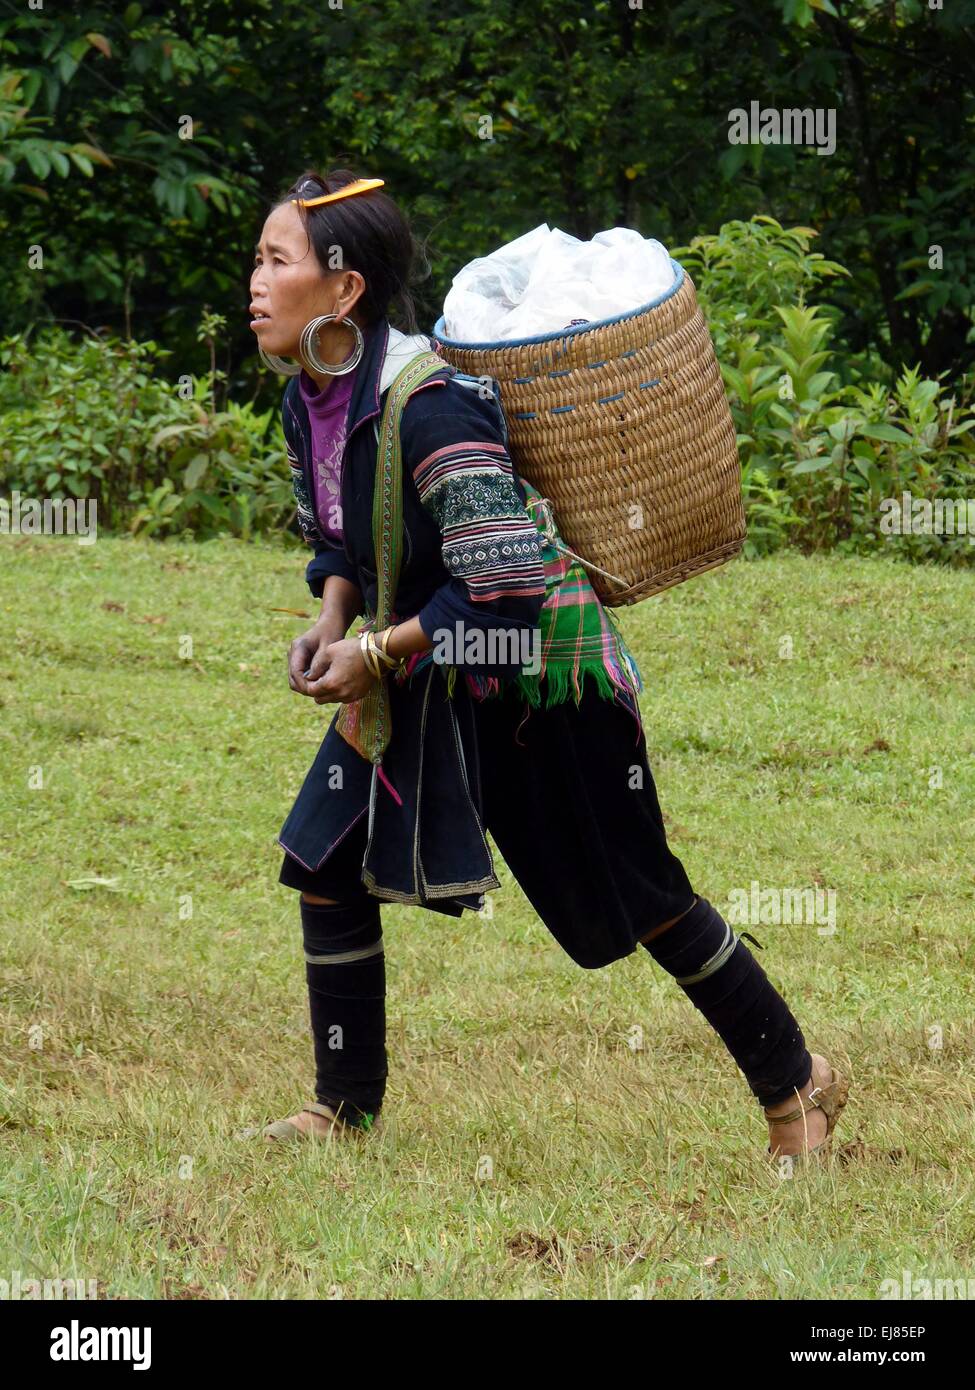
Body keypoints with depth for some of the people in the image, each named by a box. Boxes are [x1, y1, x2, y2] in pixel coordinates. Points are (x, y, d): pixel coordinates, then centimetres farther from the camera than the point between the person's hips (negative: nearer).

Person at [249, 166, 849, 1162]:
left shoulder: (428, 408, -30)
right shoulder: (306, 403, -3)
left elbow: (505, 584, -30)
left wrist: (376, 653, -24)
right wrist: (332, 622, -5)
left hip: (539, 670, -8)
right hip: (425, 674, 8)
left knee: (637, 896, 3)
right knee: (325, 864, 2)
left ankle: (795, 1086, 20)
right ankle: (344, 1112, 16)